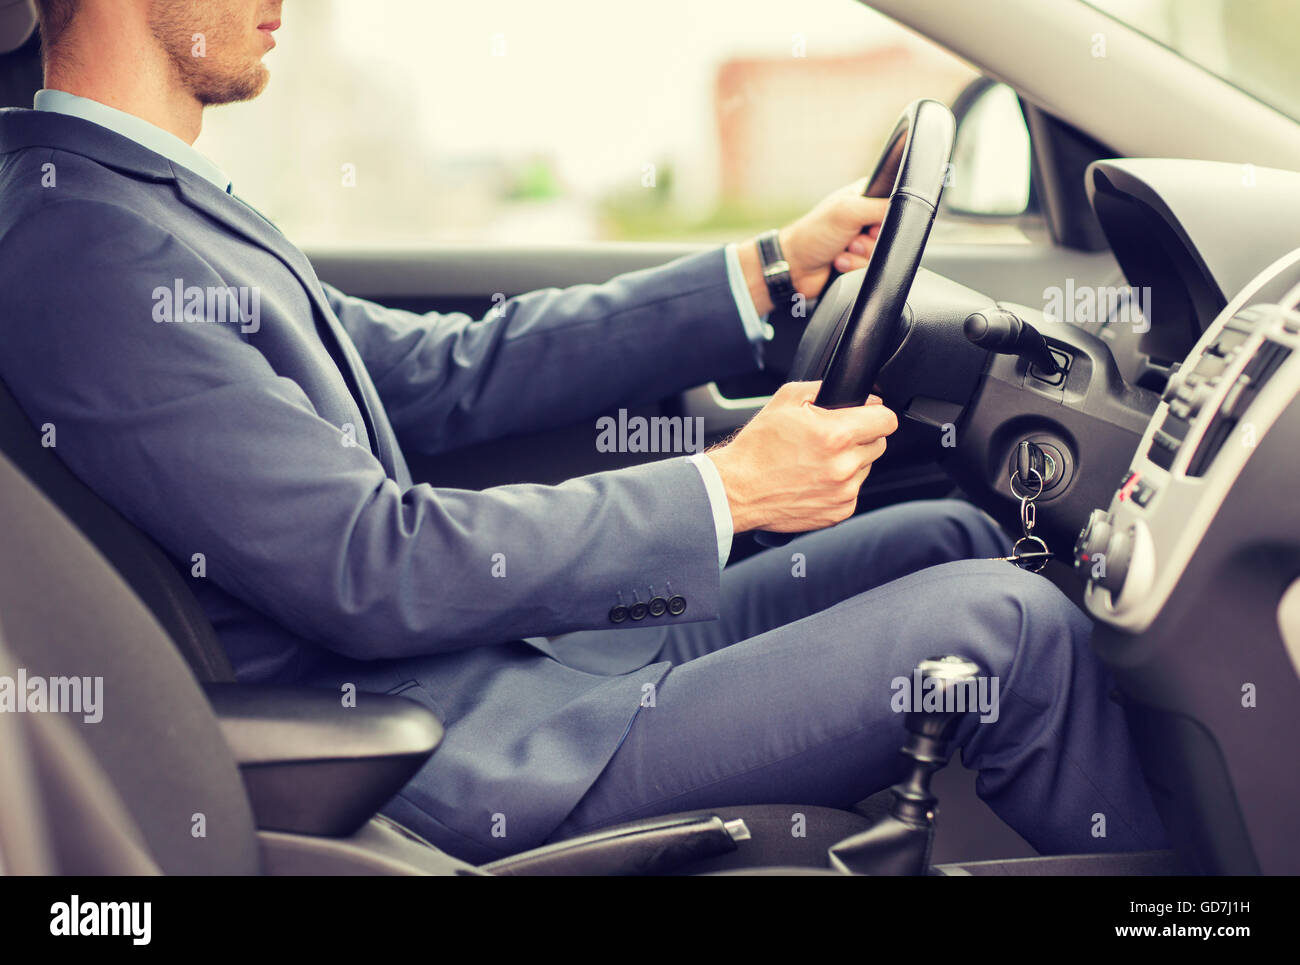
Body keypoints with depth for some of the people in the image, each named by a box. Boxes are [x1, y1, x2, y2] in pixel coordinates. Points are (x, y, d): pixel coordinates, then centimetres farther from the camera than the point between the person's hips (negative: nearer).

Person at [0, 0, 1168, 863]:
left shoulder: (161, 205, 13)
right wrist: (723, 491, -16)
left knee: (952, 536, 13)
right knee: (1011, 624, -9)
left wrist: (768, 272, 10)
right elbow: (375, 574, -23)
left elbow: (444, 374, 13)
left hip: (502, 654, 10)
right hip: (458, 767, -10)